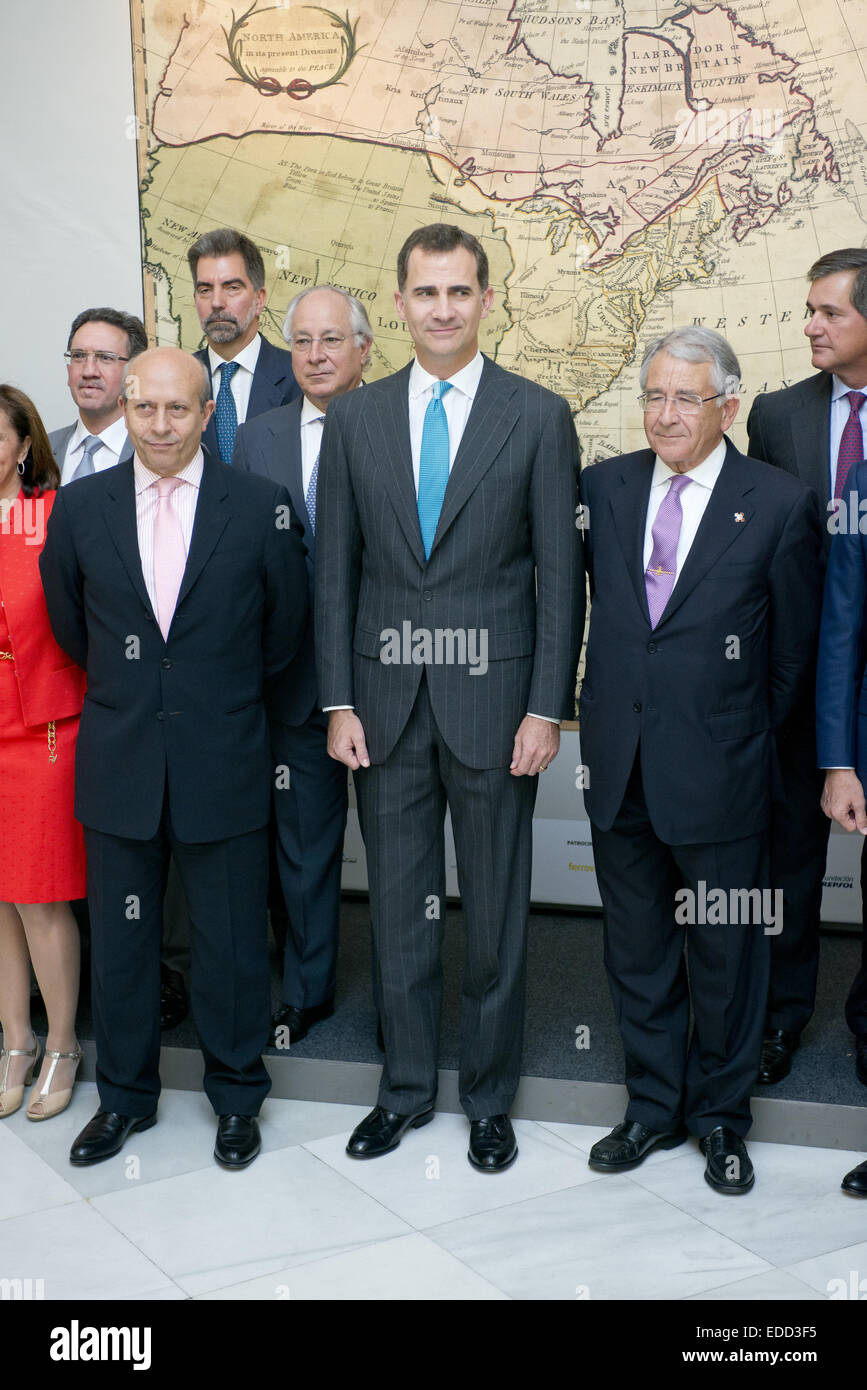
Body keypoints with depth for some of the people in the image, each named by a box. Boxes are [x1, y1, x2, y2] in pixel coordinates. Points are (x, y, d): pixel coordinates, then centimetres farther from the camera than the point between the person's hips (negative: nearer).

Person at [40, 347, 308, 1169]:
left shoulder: (260, 507, -4)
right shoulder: (79, 508, 1)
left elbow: (285, 625, 6)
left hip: (222, 760, -2)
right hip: (118, 760, 2)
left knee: (230, 941, 9)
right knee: (120, 938, 12)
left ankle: (236, 1099, 28)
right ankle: (125, 1095, 31)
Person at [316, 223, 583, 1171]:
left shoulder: (538, 416, -1)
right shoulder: (354, 419, 6)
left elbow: (560, 571, -3)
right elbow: (334, 567, 6)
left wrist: (546, 707, -8)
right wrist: (339, 701, 0)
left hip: (492, 698, -2)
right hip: (386, 701, 2)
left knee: (495, 907, 9)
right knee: (397, 905, 12)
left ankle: (489, 1098, 26)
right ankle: (406, 1086, 29)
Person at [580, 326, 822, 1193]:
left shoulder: (779, 504, -6)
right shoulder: (603, 486, 4)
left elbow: (793, 648, 1)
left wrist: (745, 737, 5)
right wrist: (598, 710, 9)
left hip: (718, 771, -3)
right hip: (619, 763, 3)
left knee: (725, 952, 10)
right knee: (636, 951, 15)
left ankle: (720, 1117, 29)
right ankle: (654, 1105, 32)